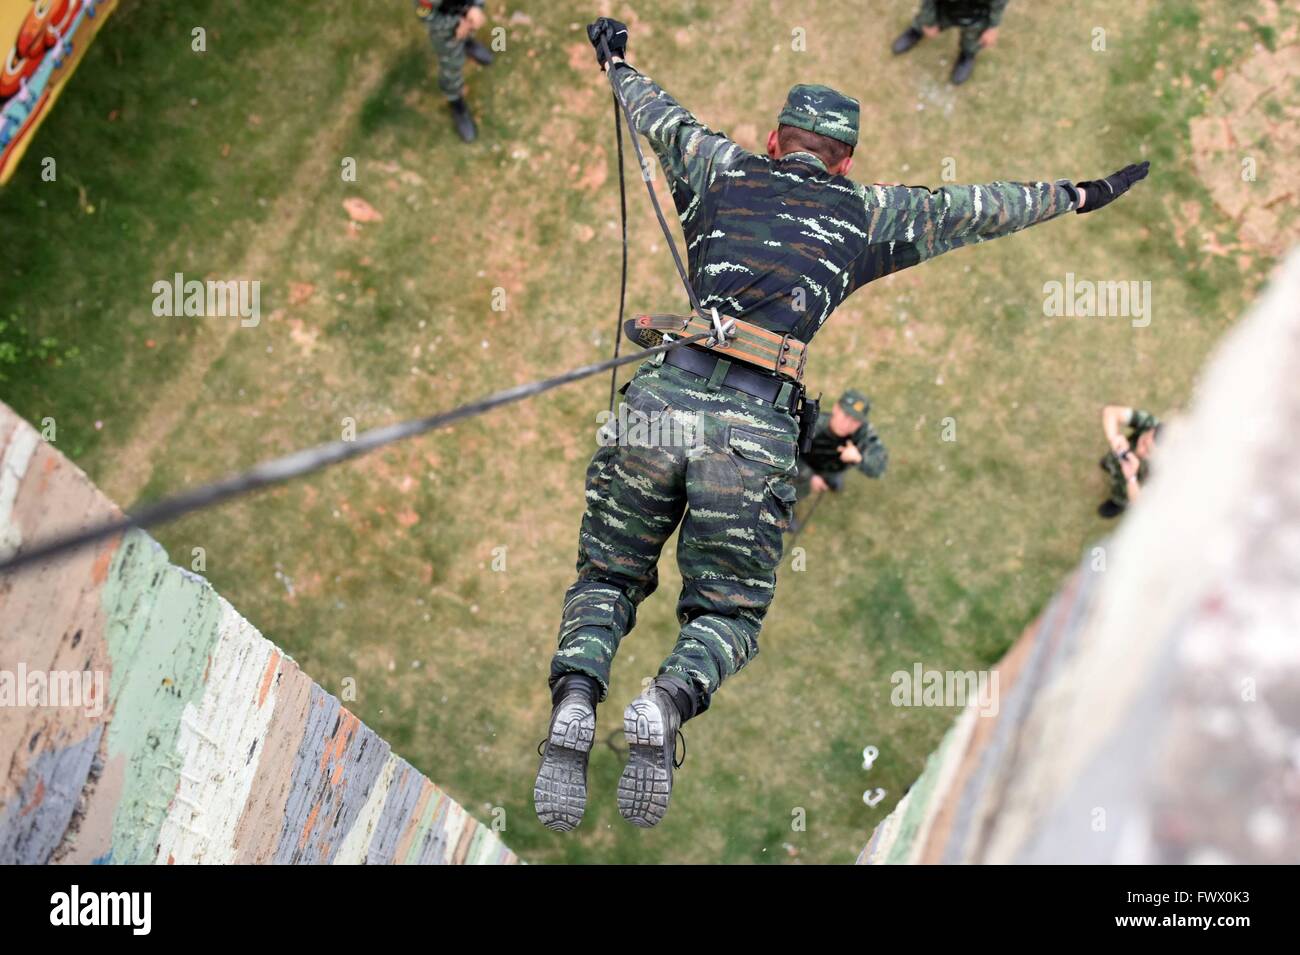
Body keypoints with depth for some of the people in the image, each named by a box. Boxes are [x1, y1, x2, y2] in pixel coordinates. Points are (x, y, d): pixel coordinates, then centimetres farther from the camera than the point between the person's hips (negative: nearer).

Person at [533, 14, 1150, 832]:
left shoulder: (724, 172, 20)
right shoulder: (867, 214, 17)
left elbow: (660, 117, 38)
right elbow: (973, 211, 27)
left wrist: (617, 62, 59)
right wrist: (1078, 196, 42)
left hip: (661, 398, 2)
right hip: (758, 430, -1)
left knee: (607, 579, 16)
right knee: (728, 613, 13)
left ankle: (575, 696, -14)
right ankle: (667, 706, -19)